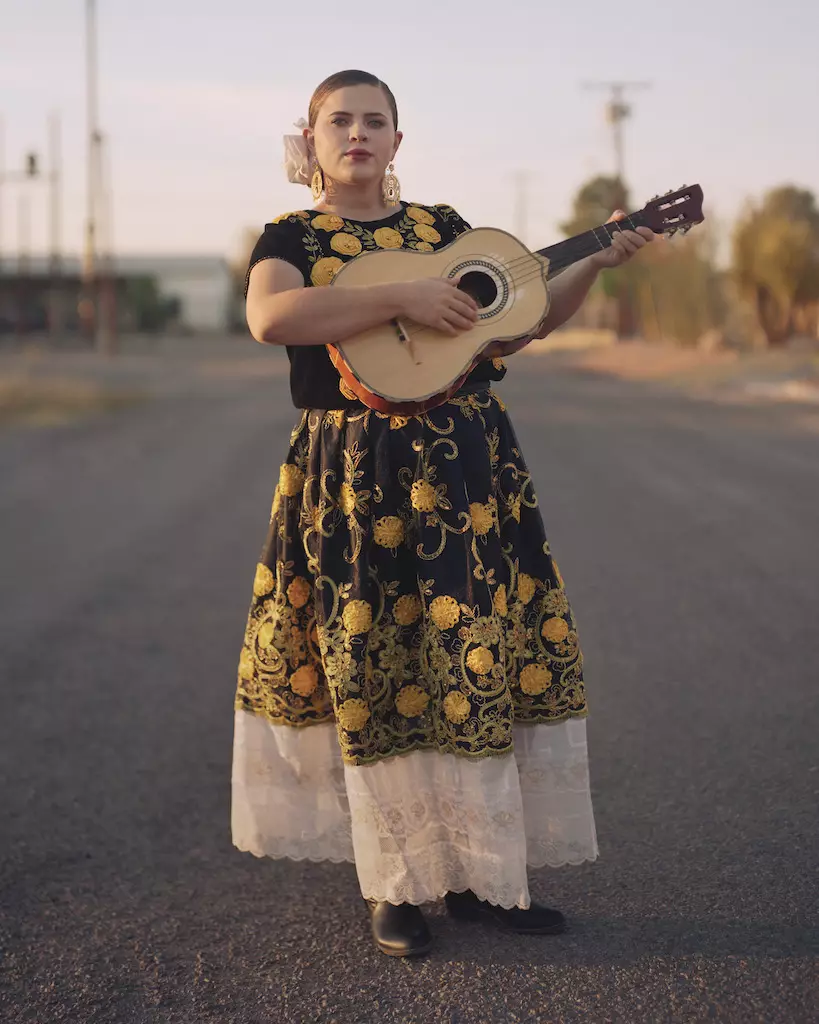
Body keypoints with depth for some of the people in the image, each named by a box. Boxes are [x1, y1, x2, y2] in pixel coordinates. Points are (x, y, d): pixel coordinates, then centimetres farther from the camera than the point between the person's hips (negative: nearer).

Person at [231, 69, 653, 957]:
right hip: (355, 479, -4)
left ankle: (474, 874, 17)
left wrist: (597, 262, 6)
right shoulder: (292, 237, 1)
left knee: (478, 663, 5)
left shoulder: (445, 228, 14)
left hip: (470, 471, 4)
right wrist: (402, 295, -21)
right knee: (380, 679, 0)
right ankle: (394, 888, 14)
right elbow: (269, 317, -21)